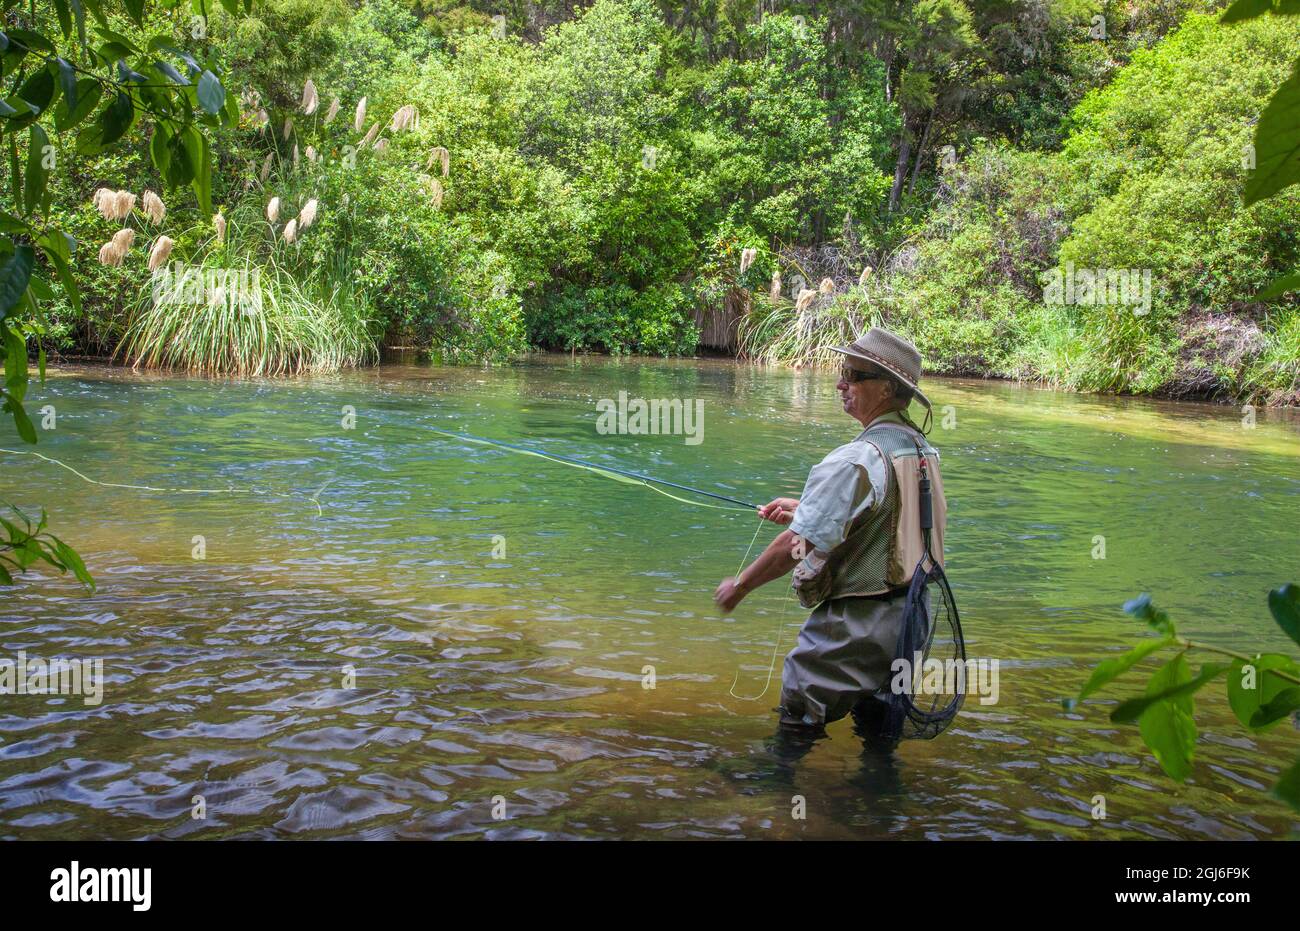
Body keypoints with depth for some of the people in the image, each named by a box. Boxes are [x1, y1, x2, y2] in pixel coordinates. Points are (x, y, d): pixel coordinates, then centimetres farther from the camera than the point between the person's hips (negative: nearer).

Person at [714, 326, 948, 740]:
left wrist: (739, 586, -9)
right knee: (880, 733, 24)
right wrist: (803, 509, 17)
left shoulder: (853, 461, -24)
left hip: (855, 626, -9)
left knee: (797, 733, 5)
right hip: (909, 623, 9)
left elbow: (795, 547, -23)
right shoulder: (923, 450, 3)